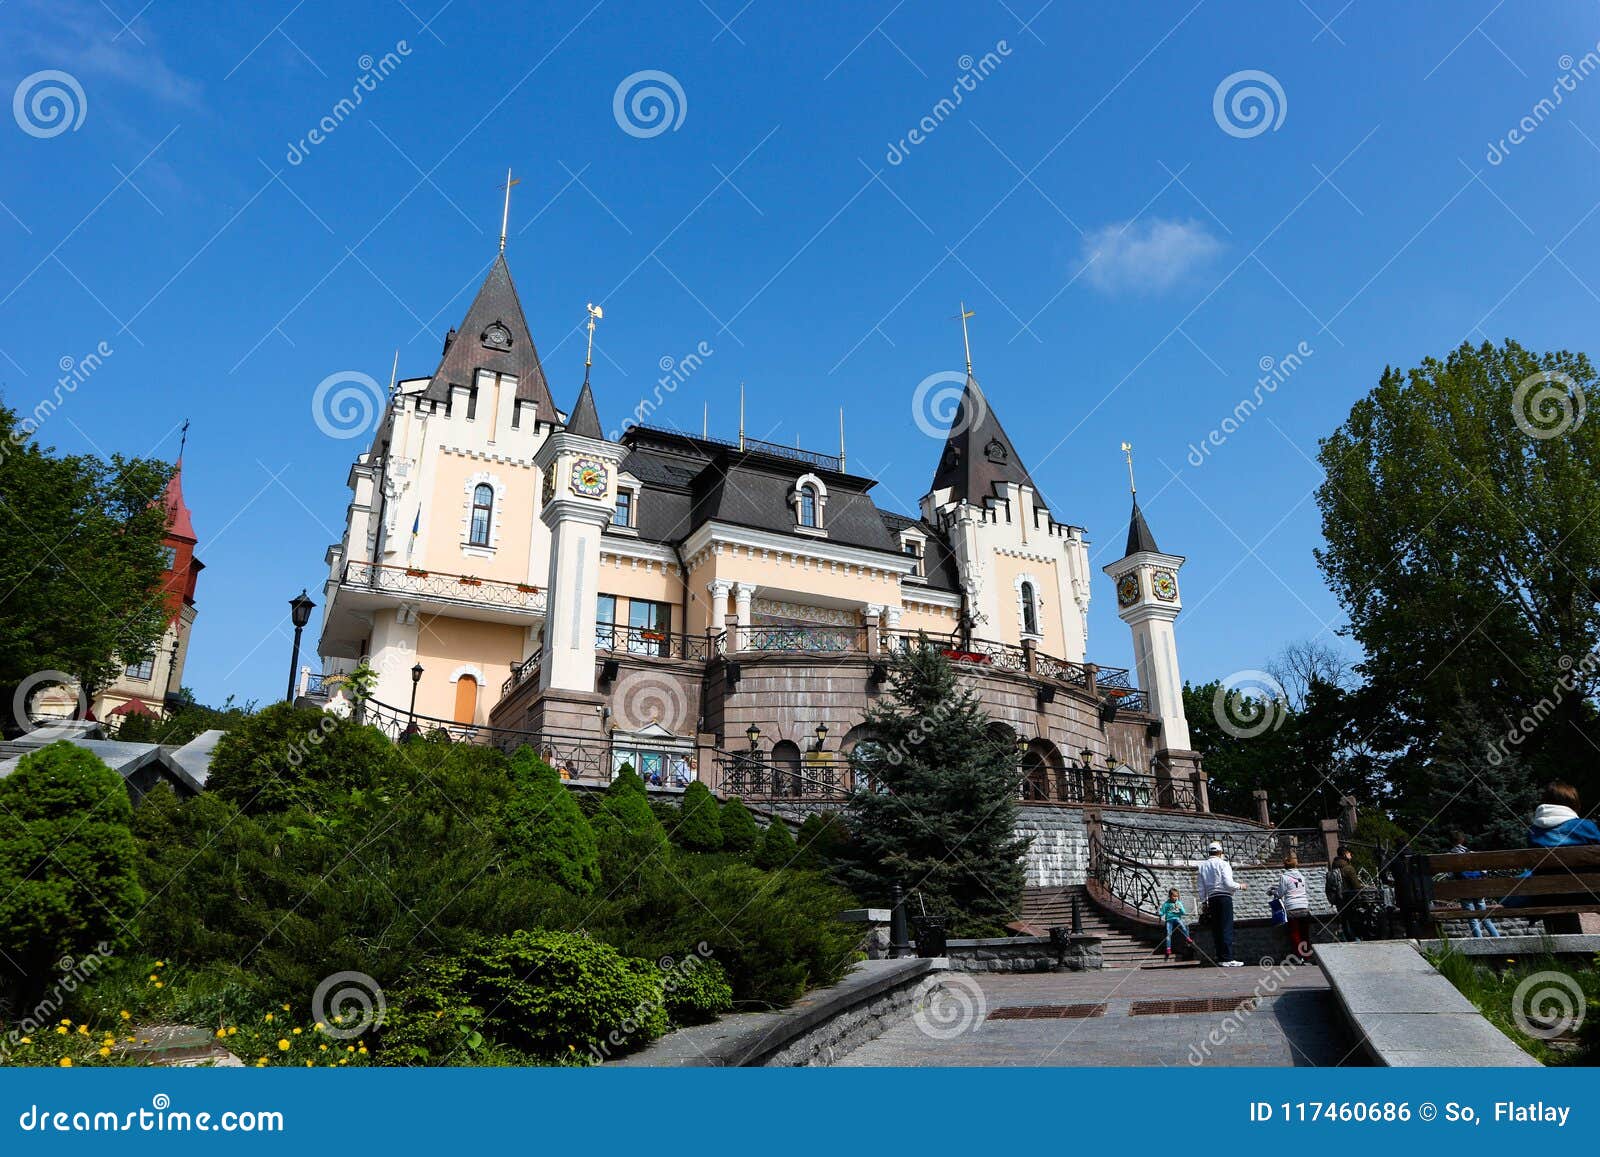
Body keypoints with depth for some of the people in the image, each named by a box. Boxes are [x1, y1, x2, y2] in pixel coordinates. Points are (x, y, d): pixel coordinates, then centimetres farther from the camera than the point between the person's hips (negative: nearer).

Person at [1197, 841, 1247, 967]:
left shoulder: (1203, 865, 11)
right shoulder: (1223, 863, -4)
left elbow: (1201, 887, 11)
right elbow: (1228, 883, -11)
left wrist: (1204, 901, 19)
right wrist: (1240, 886, 6)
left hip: (1211, 899, 6)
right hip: (1224, 897, -5)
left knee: (1216, 928, 8)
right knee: (1226, 928, -6)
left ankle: (1220, 958, 9)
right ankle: (1227, 959, -10)